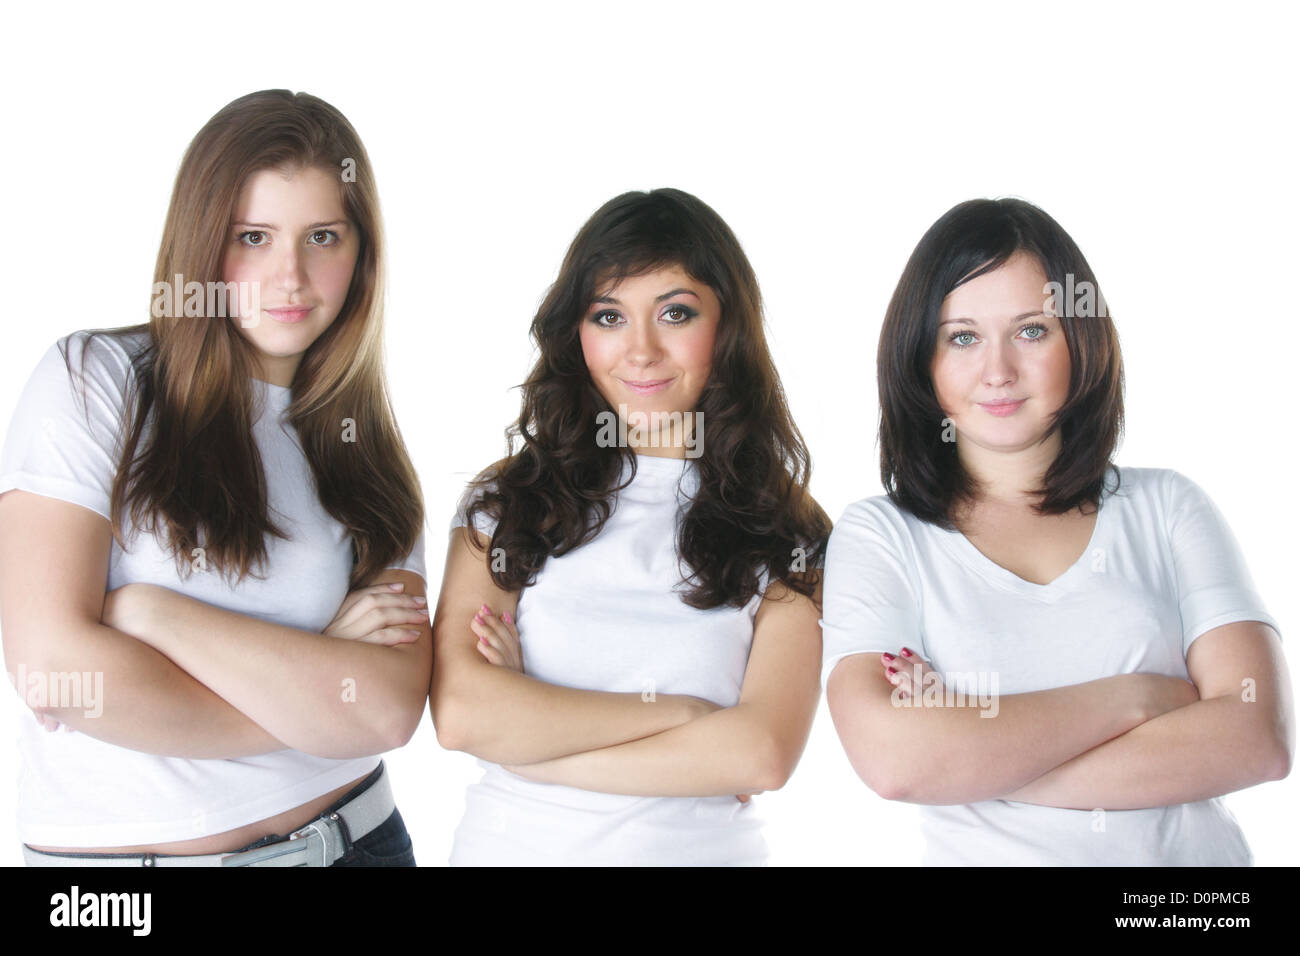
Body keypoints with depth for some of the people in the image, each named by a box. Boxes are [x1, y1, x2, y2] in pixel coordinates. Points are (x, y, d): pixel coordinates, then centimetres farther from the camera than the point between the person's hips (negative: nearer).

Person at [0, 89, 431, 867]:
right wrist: (317, 682, -12)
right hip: (115, 842, -3)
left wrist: (153, 612, -20)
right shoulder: (96, 379, -9)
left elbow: (393, 707, -13)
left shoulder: (366, 448, 0)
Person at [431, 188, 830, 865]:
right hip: (509, 843, 0)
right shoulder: (507, 500, -3)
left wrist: (530, 737, -17)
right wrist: (679, 713, -16)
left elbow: (763, 754, -17)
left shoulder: (786, 531, -4)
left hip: (702, 847, 0)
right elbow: (460, 711, -15)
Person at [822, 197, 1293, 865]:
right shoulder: (878, 535, 2)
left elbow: (1260, 738, -6)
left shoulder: (1166, 508, 6)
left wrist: (967, 761, -12)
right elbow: (891, 758, -14)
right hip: (988, 856, 0)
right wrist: (1135, 696, -8)